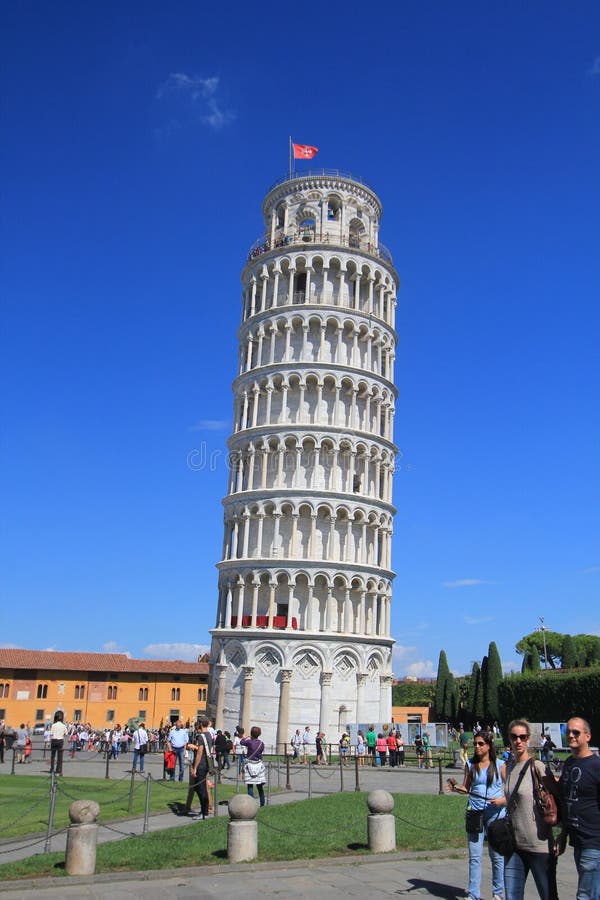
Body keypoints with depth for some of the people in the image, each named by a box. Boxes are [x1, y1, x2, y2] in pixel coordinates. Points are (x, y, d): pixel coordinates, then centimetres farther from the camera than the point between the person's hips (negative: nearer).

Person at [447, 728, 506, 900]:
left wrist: (502, 800, -17)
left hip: (495, 813, -2)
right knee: (474, 856, 3)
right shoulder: (470, 765, 6)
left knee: (496, 855, 8)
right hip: (474, 813, 2)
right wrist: (455, 787, -10)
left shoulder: (500, 765, -3)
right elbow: (466, 788, 9)